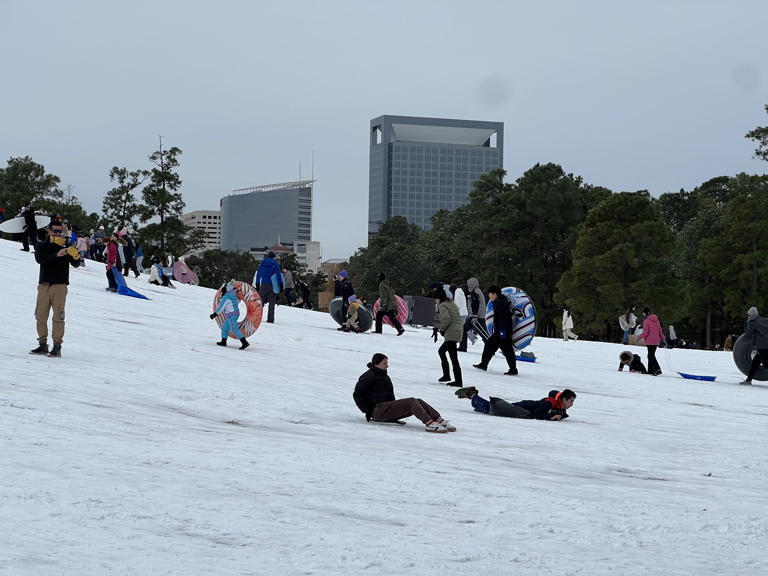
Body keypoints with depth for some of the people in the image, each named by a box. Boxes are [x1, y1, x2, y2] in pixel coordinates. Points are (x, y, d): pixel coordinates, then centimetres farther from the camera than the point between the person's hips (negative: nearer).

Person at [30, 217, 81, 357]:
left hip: (60, 285, -2)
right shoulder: (42, 246, 10)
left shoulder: (66, 246, 8)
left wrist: (76, 256, -24)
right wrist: (56, 255, -24)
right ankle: (43, 344, 14)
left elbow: (76, 264, -1)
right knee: (40, 315, 4)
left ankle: (57, 347, -8)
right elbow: (39, 258, -11)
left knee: (58, 316, -8)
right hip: (44, 284, 2)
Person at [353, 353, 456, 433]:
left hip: (389, 407, 9)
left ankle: (441, 421, -27)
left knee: (418, 401, -12)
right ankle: (429, 424, -44)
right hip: (379, 410, -9)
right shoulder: (369, 377, -2)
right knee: (411, 401, -26)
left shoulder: (384, 377, 26)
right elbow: (357, 394, -5)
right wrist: (368, 411, -9)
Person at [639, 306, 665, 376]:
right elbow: (660, 330, 13)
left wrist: (639, 337, 0)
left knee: (651, 356, -5)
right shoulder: (656, 320, 10)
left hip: (650, 341, -7)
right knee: (651, 355, 16)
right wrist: (663, 338, 22)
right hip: (656, 341, 7)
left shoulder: (646, 321, -12)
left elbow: (645, 332, -14)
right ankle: (650, 370, 17)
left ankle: (657, 369, -19)